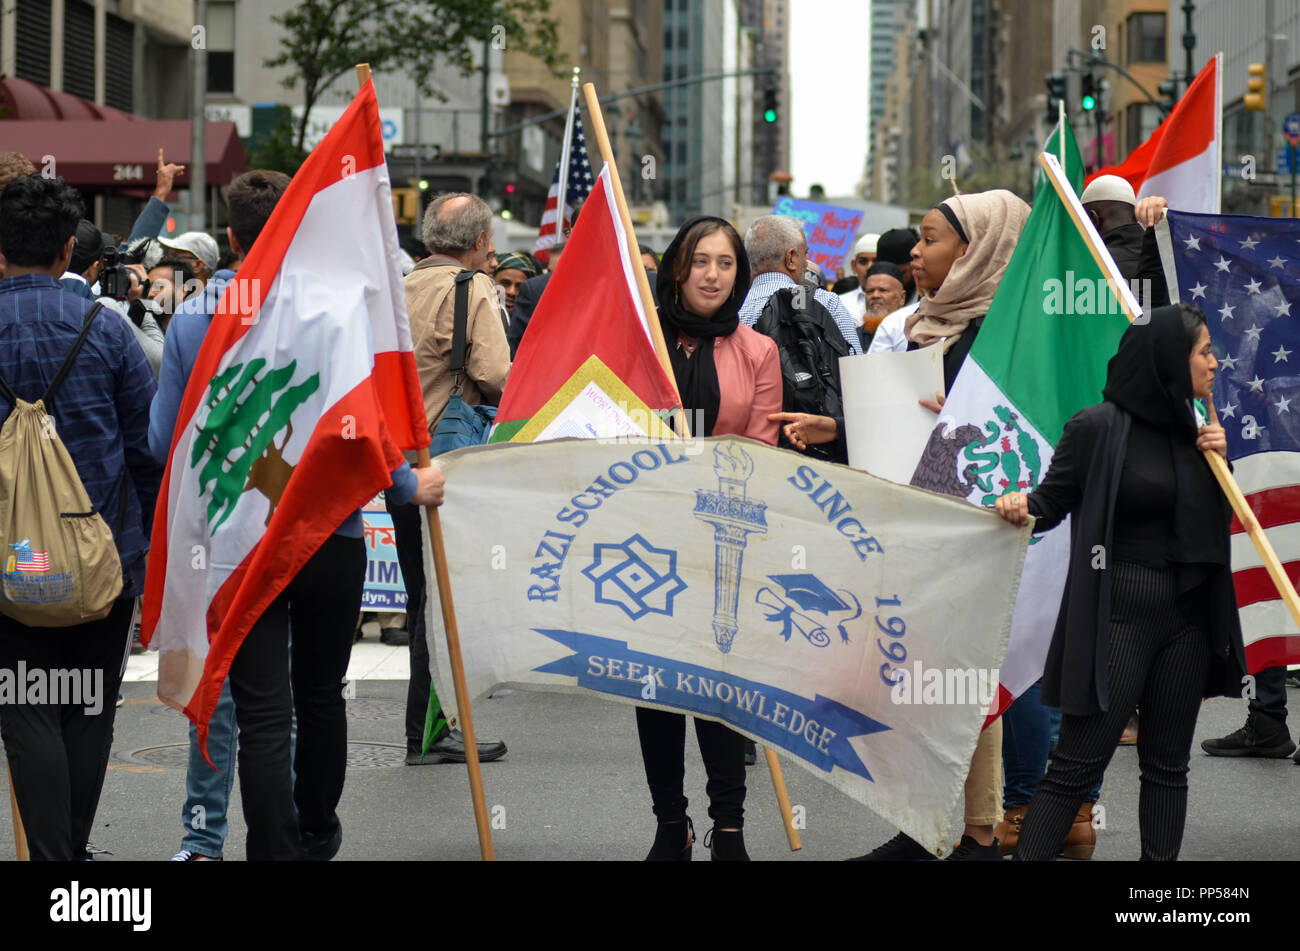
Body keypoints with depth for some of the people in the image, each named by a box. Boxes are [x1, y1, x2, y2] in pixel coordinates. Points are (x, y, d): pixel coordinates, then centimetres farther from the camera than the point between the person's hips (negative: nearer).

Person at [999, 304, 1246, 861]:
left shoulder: (1188, 427, 10)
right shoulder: (1098, 427, -10)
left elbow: (1217, 520, 18)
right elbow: (1052, 500, -4)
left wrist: (1219, 460, 2)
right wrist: (1019, 507, -25)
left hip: (1187, 615, 7)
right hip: (1119, 613, -7)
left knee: (1167, 766, 11)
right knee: (1075, 768, -7)